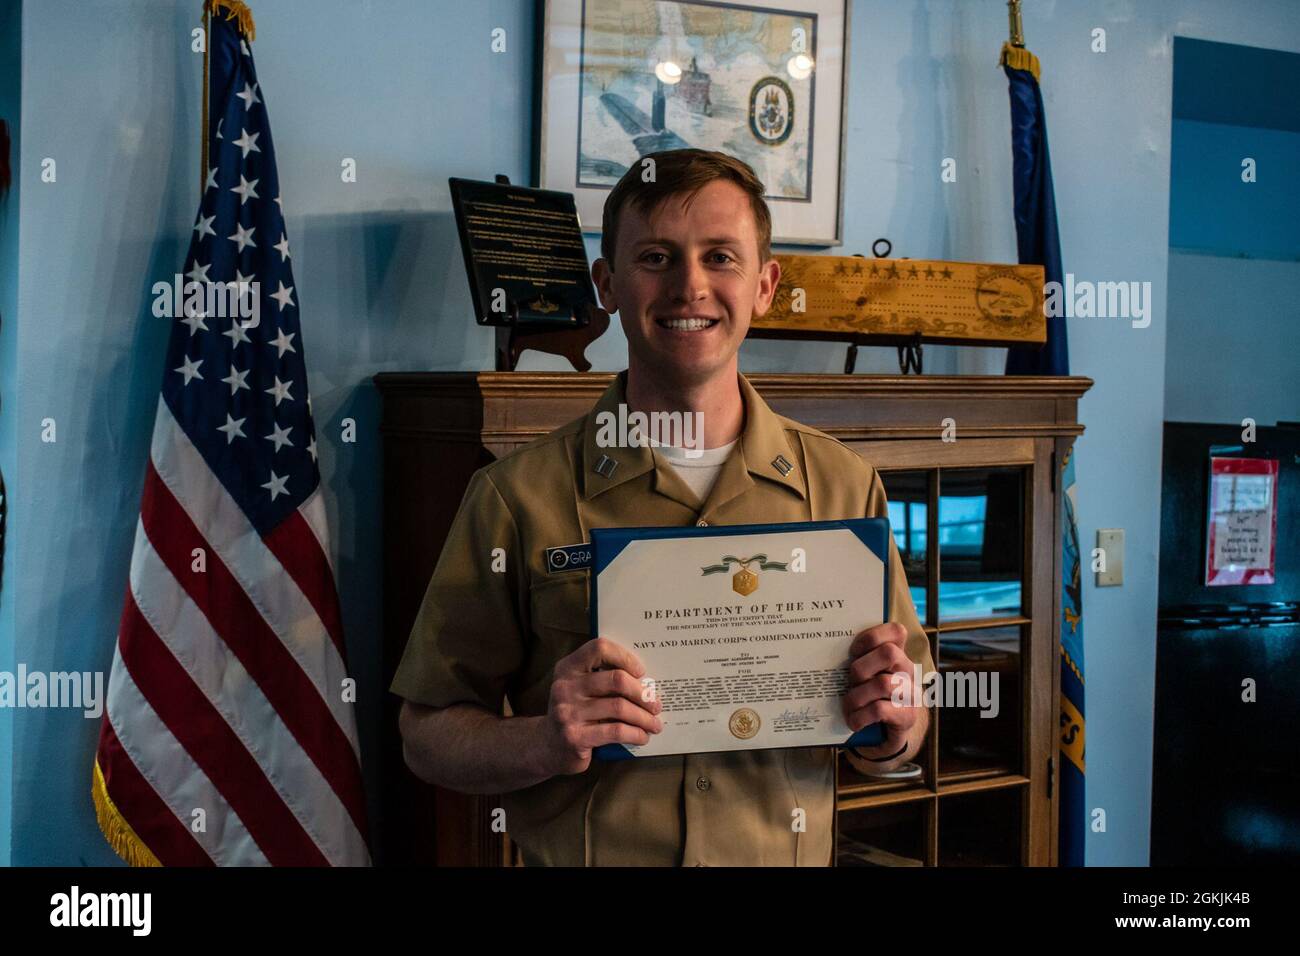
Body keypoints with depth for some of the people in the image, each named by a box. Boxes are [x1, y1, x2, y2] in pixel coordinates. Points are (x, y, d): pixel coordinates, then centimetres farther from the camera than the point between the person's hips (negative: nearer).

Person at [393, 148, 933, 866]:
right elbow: (426, 734, -3)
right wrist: (546, 745, -19)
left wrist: (895, 726, -12)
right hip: (579, 857, -1)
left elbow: (904, 736, 8)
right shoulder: (518, 497, -5)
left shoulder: (842, 486, 1)